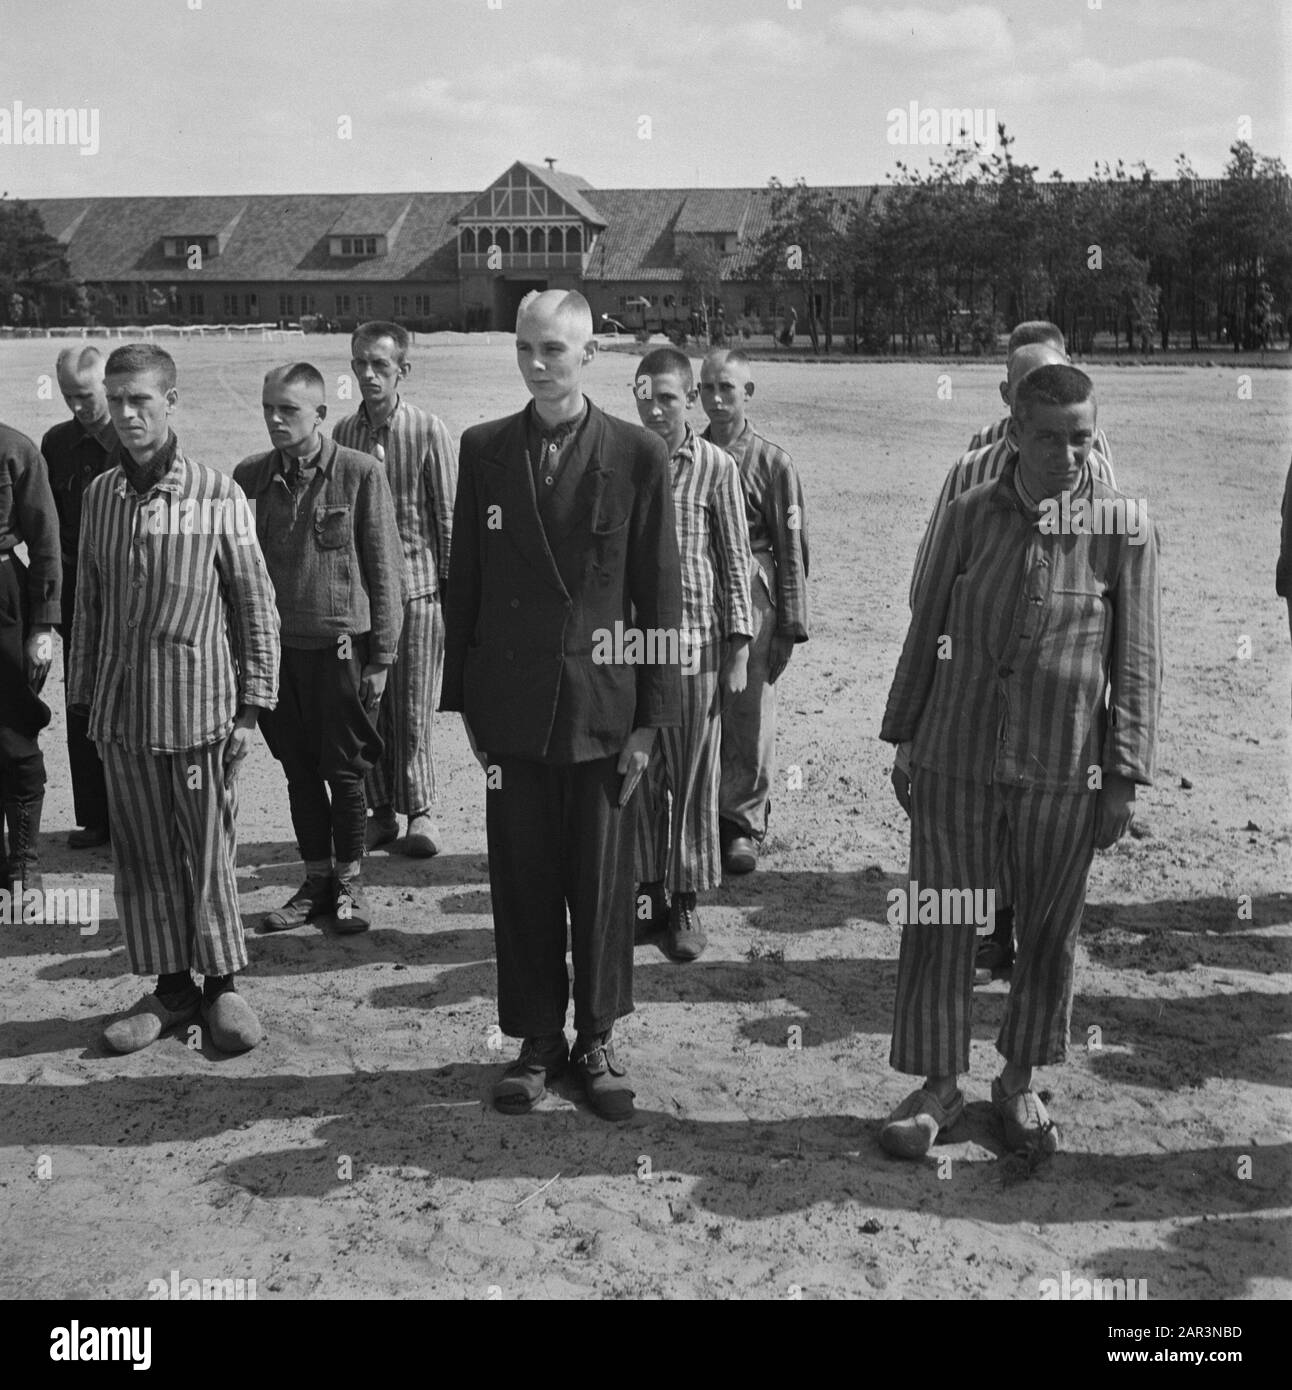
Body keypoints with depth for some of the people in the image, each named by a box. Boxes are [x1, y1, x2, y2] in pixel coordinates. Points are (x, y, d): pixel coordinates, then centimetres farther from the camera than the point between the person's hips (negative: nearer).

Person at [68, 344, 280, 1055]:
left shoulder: (216, 492, -6)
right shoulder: (99, 494, 6)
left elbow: (255, 602, -2)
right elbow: (89, 603, 13)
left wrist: (251, 705, -5)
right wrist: (84, 699, 12)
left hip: (198, 704, -4)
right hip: (122, 709, 4)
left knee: (210, 855, 4)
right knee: (142, 856, 10)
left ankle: (221, 983, 20)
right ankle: (169, 985, 24)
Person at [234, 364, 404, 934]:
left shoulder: (360, 473, -7)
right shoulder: (250, 476, 4)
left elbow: (385, 569, -4)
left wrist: (380, 656, -6)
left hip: (340, 644, -4)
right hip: (276, 646, 4)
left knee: (344, 770, 5)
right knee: (299, 770, 12)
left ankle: (349, 882, 21)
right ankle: (316, 880, 25)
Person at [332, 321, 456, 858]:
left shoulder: (427, 431, -4)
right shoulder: (343, 433, 7)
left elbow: (447, 515, -2)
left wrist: (452, 587, -4)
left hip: (415, 585, -4)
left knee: (413, 708, 1)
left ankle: (418, 809, 13)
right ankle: (381, 809, 18)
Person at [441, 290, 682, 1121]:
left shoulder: (638, 455, -3)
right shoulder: (485, 450, 4)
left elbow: (660, 594, -2)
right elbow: (465, 582, 7)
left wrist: (652, 716, -4)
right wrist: (465, 701, 4)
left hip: (603, 708, -1)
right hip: (512, 709, 2)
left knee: (603, 883, 8)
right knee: (522, 883, 8)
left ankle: (596, 1038, 25)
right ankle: (537, 1042, 24)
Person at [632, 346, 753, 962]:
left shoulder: (716, 467, -2)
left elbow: (735, 563, 0)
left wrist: (738, 647, -4)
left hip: (695, 643, -2)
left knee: (694, 779, 5)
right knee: (639, 777, 8)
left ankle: (685, 900, 16)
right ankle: (647, 890, 21)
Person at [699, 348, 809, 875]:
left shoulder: (772, 463, -2)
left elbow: (791, 548, -3)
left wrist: (789, 628, -6)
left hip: (750, 601, -3)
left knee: (748, 721, 3)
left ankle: (743, 825, 16)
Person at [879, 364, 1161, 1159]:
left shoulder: (1125, 529, -4)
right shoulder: (972, 515, 1)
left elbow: (1137, 663, -1)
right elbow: (926, 633, 8)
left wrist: (1126, 779, -4)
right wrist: (904, 742, 9)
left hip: (1064, 773, -1)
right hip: (956, 760, 1)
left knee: (1049, 932, 11)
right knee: (939, 924, 6)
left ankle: (1021, 1082, 31)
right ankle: (941, 1086, 23)